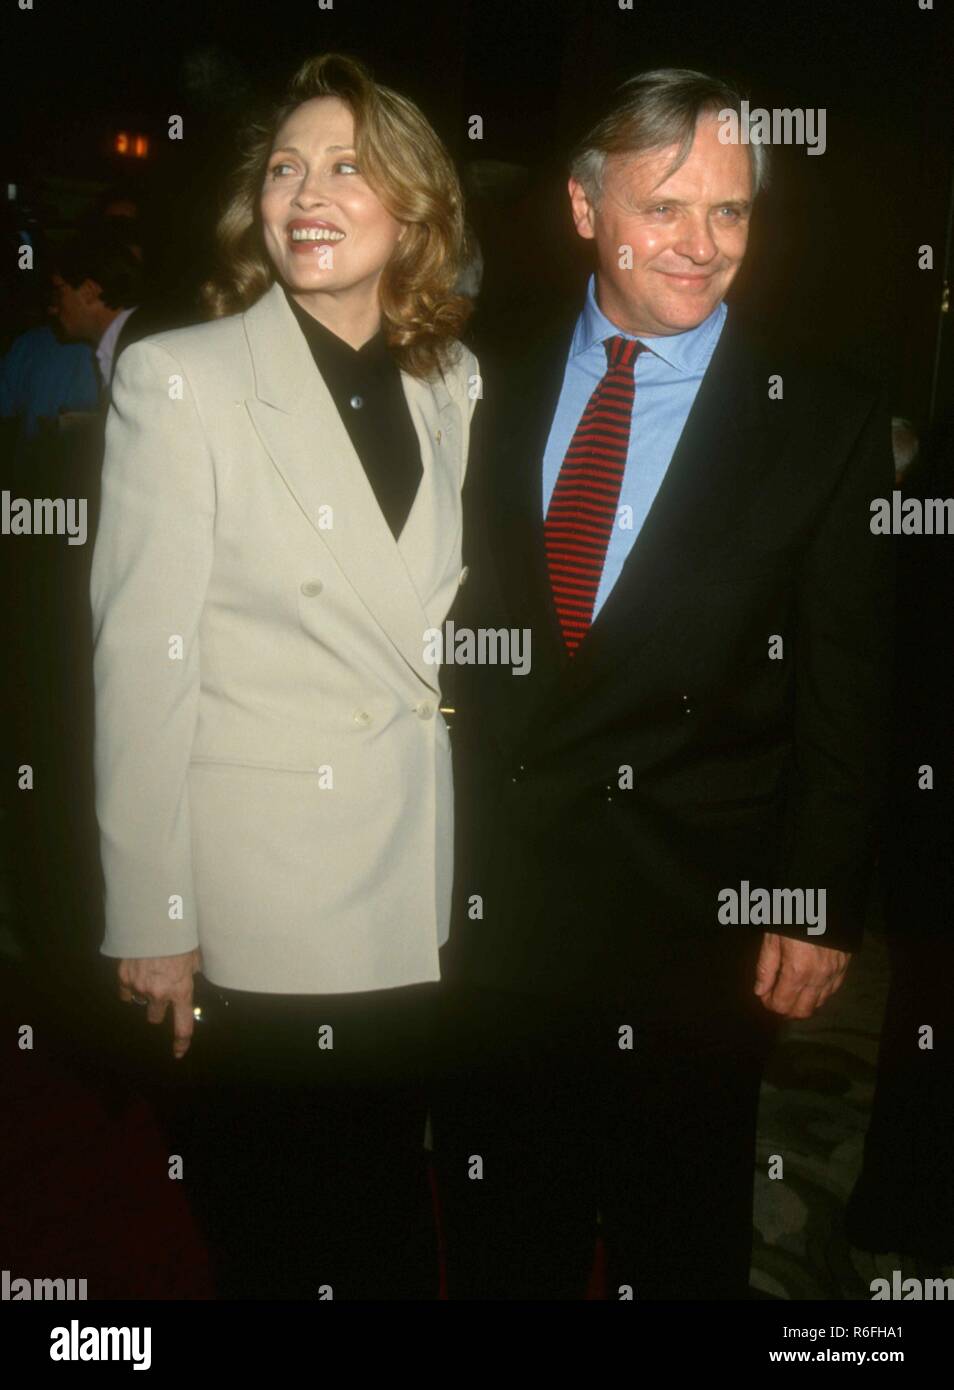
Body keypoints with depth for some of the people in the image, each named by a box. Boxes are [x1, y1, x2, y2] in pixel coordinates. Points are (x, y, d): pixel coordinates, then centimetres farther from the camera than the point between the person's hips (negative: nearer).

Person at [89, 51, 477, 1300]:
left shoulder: (452, 386, 7)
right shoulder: (180, 378, -7)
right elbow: (142, 660, -9)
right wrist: (152, 918, -11)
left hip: (415, 909, 4)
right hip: (256, 918, -4)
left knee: (392, 1234, 18)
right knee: (273, 1238, 12)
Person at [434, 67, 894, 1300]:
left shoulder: (827, 418, -5)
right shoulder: (497, 396, 4)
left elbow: (845, 692, -4)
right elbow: (454, 643, 5)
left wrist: (818, 907, -7)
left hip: (697, 920, -2)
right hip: (489, 897, 3)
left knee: (681, 1244, 18)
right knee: (498, 1243, 20)